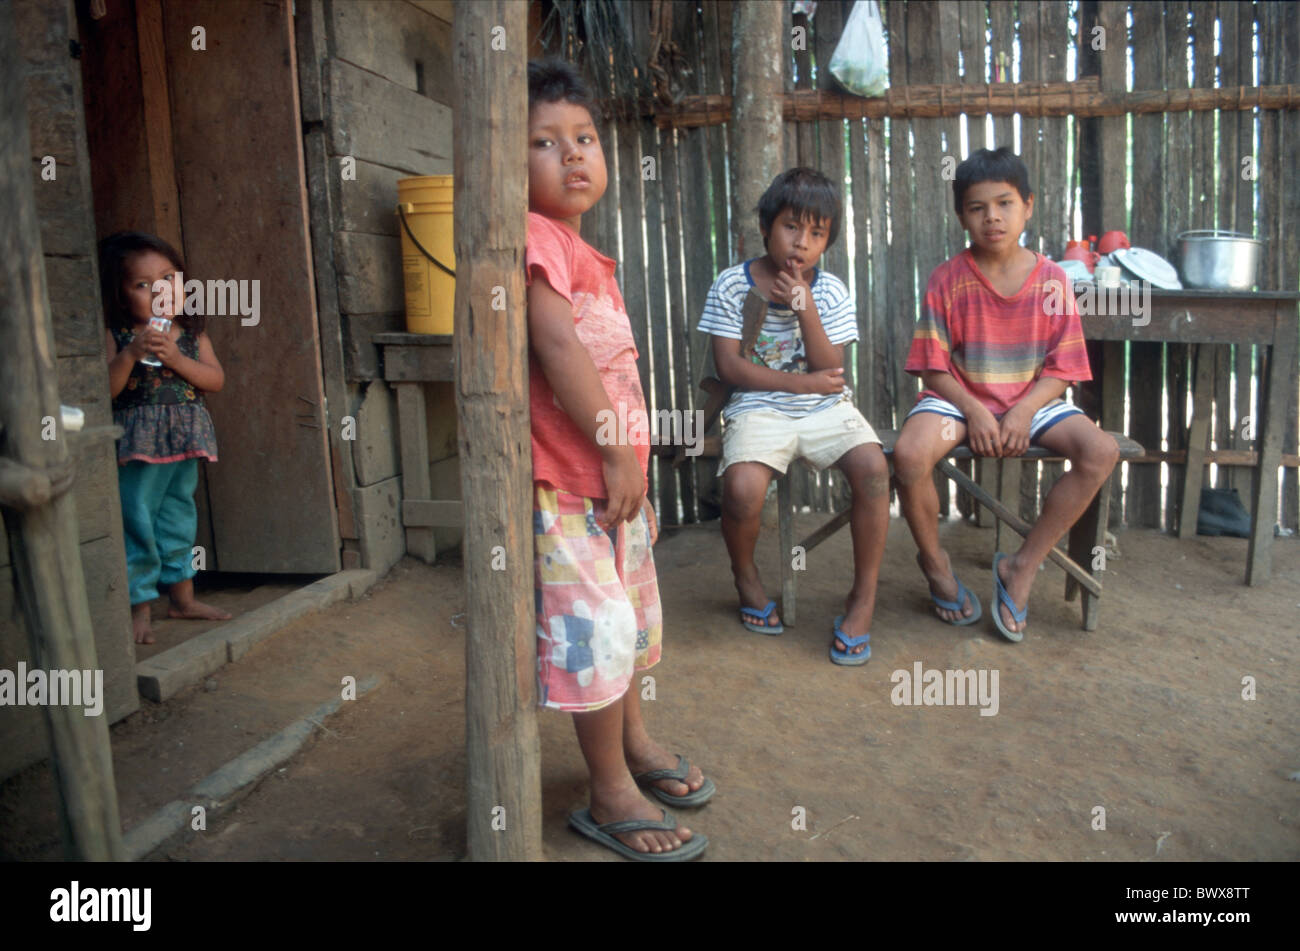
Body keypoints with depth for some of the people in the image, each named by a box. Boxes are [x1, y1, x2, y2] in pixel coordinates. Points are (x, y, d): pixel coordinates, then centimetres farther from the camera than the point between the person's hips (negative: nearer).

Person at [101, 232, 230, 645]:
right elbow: (106, 389, -13)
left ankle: (182, 597, 29)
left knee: (180, 519, 16)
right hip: (138, 441, -4)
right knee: (137, 522, -2)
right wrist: (131, 353, -25)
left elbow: (215, 379, -4)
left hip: (185, 440, 4)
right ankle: (139, 605, 9)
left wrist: (176, 358, -17)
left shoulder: (192, 335, 6)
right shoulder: (116, 336, -5)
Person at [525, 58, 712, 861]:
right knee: (595, 630, -2)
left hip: (612, 475, 10)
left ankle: (635, 743, 43)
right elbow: (557, 347, -24)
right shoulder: (535, 237, -14)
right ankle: (611, 796, 16)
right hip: (568, 483, -10)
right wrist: (615, 451, -20)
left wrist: (634, 473, 18)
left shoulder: (584, 253, 16)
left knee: (629, 616, 22)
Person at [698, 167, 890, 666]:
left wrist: (806, 309, -15)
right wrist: (802, 383, -9)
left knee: (872, 465, -26)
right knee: (743, 488, -31)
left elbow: (828, 369, -2)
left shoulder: (830, 291, 5)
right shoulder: (732, 285, -1)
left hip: (825, 406, 2)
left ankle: (864, 594, -8)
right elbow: (729, 367, -6)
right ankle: (745, 575, 5)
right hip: (759, 408, -2)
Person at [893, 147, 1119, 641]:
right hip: (958, 397, -2)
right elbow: (934, 366, -4)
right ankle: (934, 560, -2)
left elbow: (1060, 368, 0)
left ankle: (1023, 564, -9)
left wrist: (1024, 412, -18)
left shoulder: (1051, 280, 0)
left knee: (1101, 451, -24)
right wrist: (973, 411, -19)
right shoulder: (948, 280, -3)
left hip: (1031, 400, 2)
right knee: (910, 454, -33)